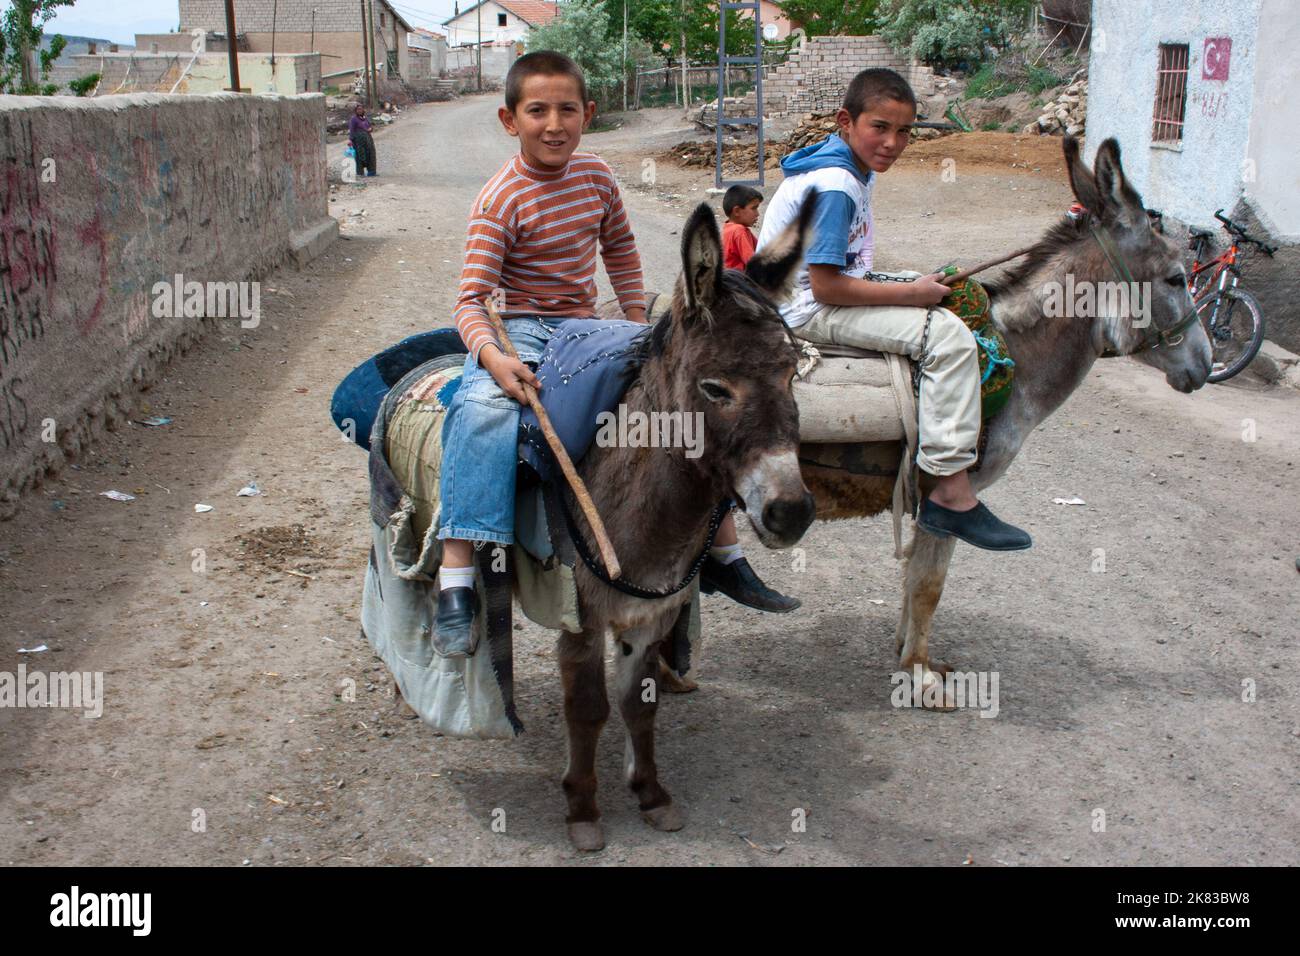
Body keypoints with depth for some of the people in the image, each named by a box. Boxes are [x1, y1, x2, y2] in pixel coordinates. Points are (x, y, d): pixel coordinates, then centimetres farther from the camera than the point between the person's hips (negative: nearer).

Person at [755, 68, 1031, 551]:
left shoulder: (852, 166, 9)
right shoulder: (835, 187, -23)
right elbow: (827, 286, -26)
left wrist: (911, 287, 6)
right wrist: (911, 293, -18)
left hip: (817, 296, 11)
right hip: (809, 309, -11)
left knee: (942, 314, 19)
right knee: (949, 337, -20)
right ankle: (951, 496, -19)